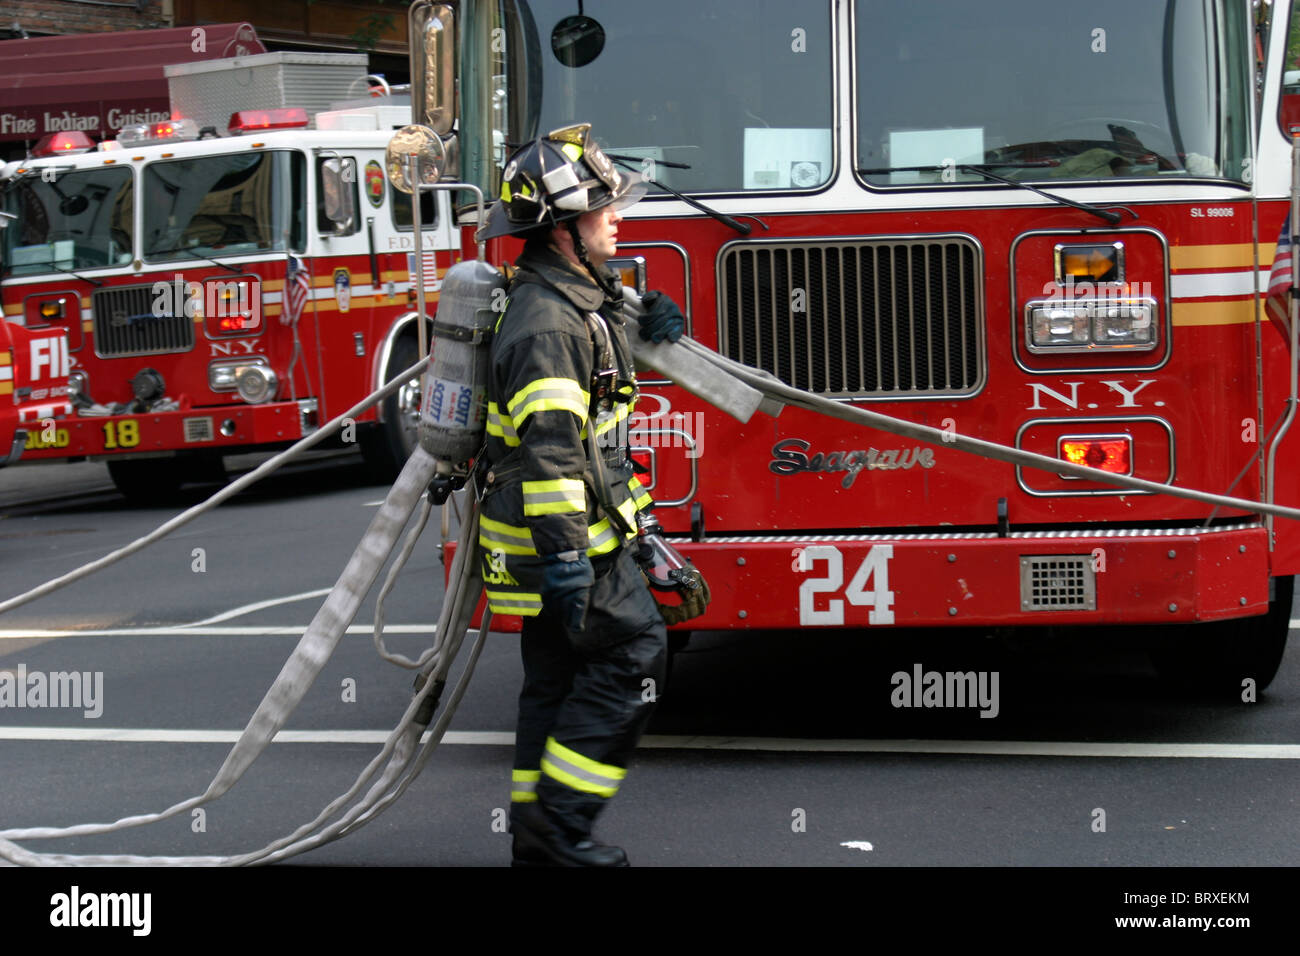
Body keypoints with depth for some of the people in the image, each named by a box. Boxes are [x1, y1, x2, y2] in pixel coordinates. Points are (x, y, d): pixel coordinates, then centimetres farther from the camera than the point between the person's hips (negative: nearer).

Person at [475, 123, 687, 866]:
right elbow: (548, 451, -27)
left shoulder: (582, 294, 13)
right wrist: (566, 556, -29)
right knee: (633, 652, -8)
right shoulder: (546, 324, -21)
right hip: (567, 531, -11)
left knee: (558, 677, 13)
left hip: (573, 531, 11)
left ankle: (540, 837, 18)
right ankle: (558, 821, -6)